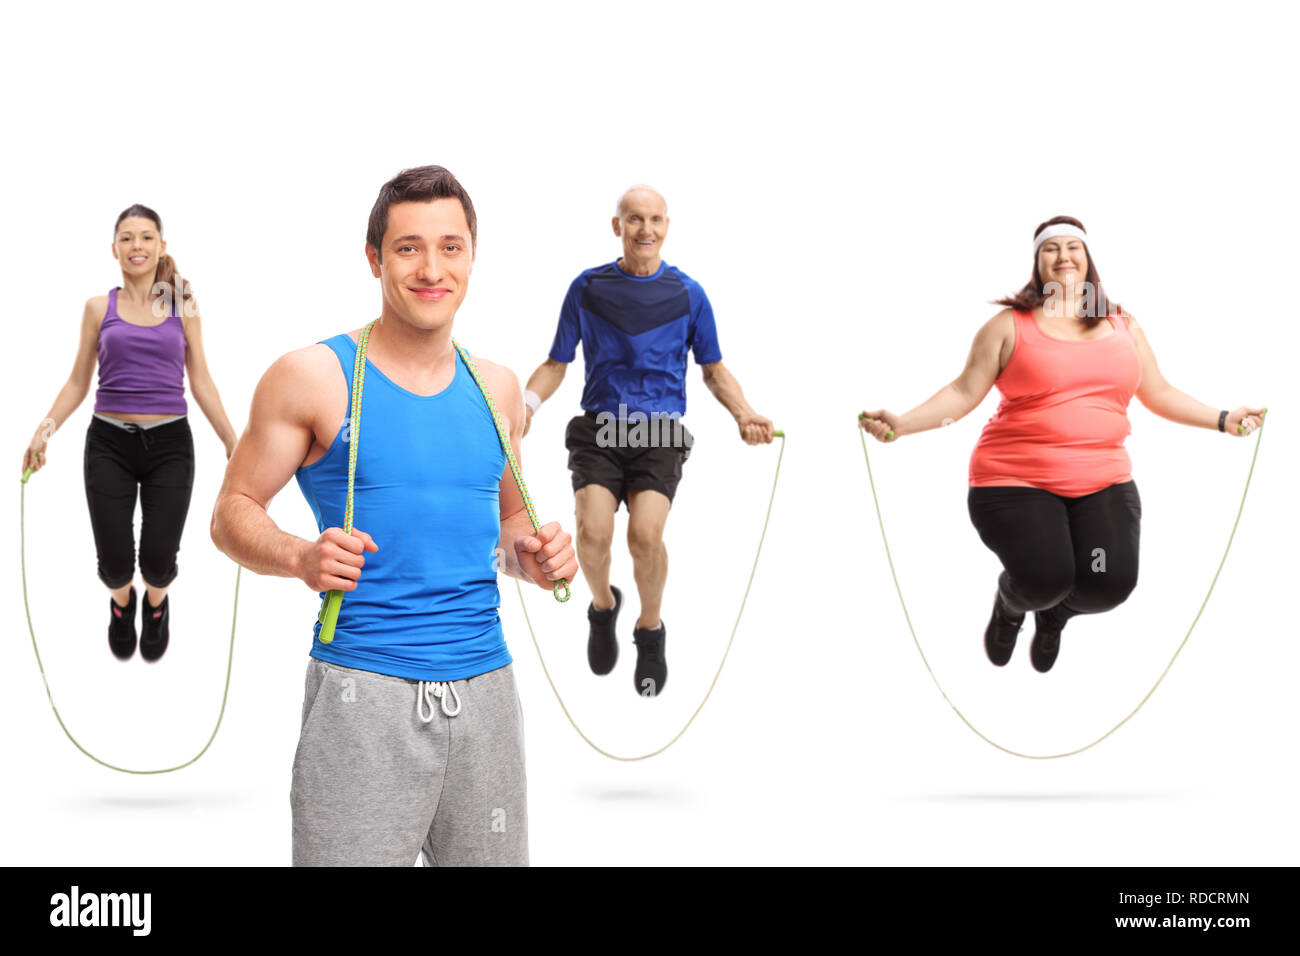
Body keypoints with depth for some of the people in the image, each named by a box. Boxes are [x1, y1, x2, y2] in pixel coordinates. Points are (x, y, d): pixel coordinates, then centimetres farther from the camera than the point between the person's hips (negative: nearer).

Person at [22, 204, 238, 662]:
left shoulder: (183, 307, 7)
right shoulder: (99, 307, 7)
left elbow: (202, 383, 8)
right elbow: (77, 382, 9)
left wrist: (233, 443, 3)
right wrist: (46, 428, -6)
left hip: (170, 444, 0)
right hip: (110, 443, 0)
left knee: (159, 559, -8)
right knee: (114, 562, -6)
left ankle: (156, 605, 31)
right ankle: (121, 604, 32)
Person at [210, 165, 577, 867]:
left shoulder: (497, 388, 12)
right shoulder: (311, 377, -3)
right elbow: (232, 513, 0)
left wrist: (531, 555, 2)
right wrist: (301, 558, -19)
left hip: (484, 687, 5)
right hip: (363, 693, -4)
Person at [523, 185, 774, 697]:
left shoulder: (688, 293, 7)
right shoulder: (587, 287, 7)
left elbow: (714, 369, 15)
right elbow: (557, 363, 13)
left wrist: (744, 414, -3)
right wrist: (525, 405, -6)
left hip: (661, 430, -1)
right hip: (598, 429, 1)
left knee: (645, 535, -21)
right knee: (593, 531, -21)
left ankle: (651, 631, 8)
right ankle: (603, 607, 14)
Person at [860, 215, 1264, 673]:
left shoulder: (1124, 326, 14)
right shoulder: (1009, 325, 2)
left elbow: (1160, 395, 20)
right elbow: (963, 393, -1)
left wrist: (1224, 419, 11)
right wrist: (902, 423, -14)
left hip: (1104, 482, 4)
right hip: (1016, 481, -3)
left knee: (1111, 583, -16)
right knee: (1044, 579, -23)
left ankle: (1056, 612, 24)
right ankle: (1010, 604, 20)